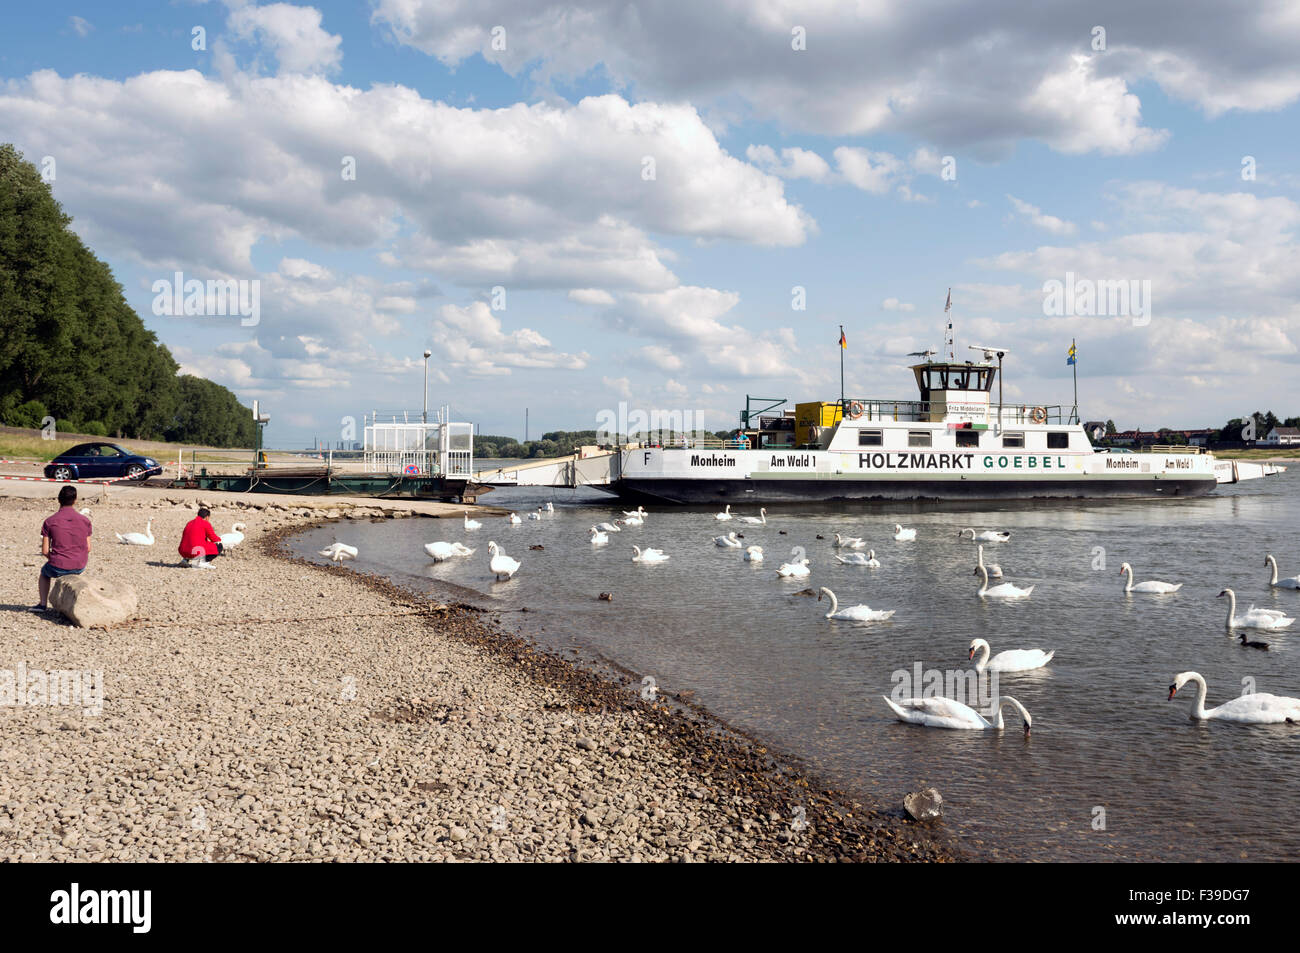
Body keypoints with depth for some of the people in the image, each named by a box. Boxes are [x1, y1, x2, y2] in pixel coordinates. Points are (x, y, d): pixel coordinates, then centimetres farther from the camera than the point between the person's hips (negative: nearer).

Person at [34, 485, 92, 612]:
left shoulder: (49, 522, -7)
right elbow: (88, 548, 2)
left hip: (58, 568, -2)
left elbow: (45, 551, -6)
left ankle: (43, 604, 28)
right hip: (79, 567, 2)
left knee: (44, 572, 33)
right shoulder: (85, 521, -2)